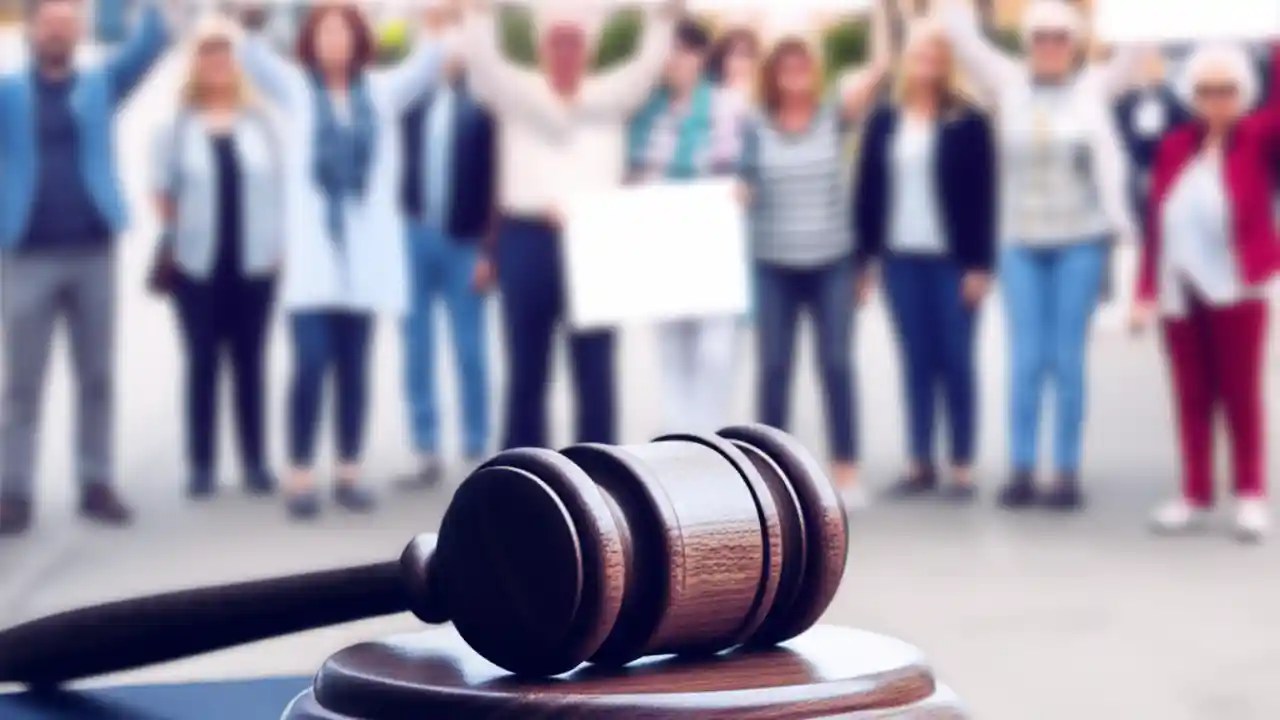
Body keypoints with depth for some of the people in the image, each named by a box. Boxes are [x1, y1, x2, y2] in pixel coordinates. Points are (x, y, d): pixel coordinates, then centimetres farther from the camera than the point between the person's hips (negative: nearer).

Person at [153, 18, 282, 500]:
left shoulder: (260, 122, 5)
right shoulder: (177, 126, 2)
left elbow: (280, 185, 7)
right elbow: (163, 192, 5)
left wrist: (277, 243, 1)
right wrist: (178, 235, -2)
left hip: (254, 261, 1)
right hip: (197, 262, -1)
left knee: (250, 362, 7)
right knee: (202, 363, 3)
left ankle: (255, 462, 12)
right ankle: (201, 465, 8)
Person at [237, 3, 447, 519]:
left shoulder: (382, 90, 10)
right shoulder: (294, 87, 6)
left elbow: (426, 66, -3)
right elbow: (255, 60, -10)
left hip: (365, 250, 2)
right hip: (311, 248, -2)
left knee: (353, 366, 6)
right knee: (312, 364, -10)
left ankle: (349, 473, 13)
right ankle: (300, 476, -4)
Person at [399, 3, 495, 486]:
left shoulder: (483, 102, -6)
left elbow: (495, 175, -7)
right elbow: (397, 161, 5)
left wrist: (490, 247, -10)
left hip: (464, 240, -3)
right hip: (412, 235, 4)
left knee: (469, 350, 4)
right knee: (416, 348, 7)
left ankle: (477, 450, 13)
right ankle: (426, 448, 15)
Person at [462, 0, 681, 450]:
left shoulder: (611, 96, 11)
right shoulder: (516, 93, 7)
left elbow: (649, 63, -3)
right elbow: (482, 59, -8)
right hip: (527, 239, -1)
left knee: (595, 372, 6)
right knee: (527, 371, 7)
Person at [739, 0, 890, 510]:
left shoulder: (833, 118, 0)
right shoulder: (755, 128, 1)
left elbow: (879, 66, -8)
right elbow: (741, 190, 6)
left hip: (832, 264, 0)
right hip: (774, 266, 0)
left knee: (837, 366, 0)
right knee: (774, 369, 4)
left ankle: (846, 472, 7)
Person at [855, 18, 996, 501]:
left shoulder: (968, 122, -2)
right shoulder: (883, 122, 8)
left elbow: (983, 197, -5)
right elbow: (868, 191, 8)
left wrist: (980, 265, -10)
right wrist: (863, 256, 3)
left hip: (953, 260, -3)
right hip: (901, 258, 3)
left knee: (955, 361, 1)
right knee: (916, 362, 8)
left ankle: (963, 468, 8)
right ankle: (920, 464, 14)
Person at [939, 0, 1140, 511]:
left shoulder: (1096, 87, 2)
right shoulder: (1008, 86, 5)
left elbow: (1136, 47, -3)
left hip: (1080, 242, -1)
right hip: (1021, 243, 1)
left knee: (1067, 361, 2)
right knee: (1025, 361, 2)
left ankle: (1067, 474, 7)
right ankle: (1021, 471, 7)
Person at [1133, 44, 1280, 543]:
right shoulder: (1176, 146, 9)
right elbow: (1159, 223, 9)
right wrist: (1147, 290, 6)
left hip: (1235, 290, -4)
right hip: (1179, 292, 4)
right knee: (1191, 396, 10)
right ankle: (1196, 496, 18)